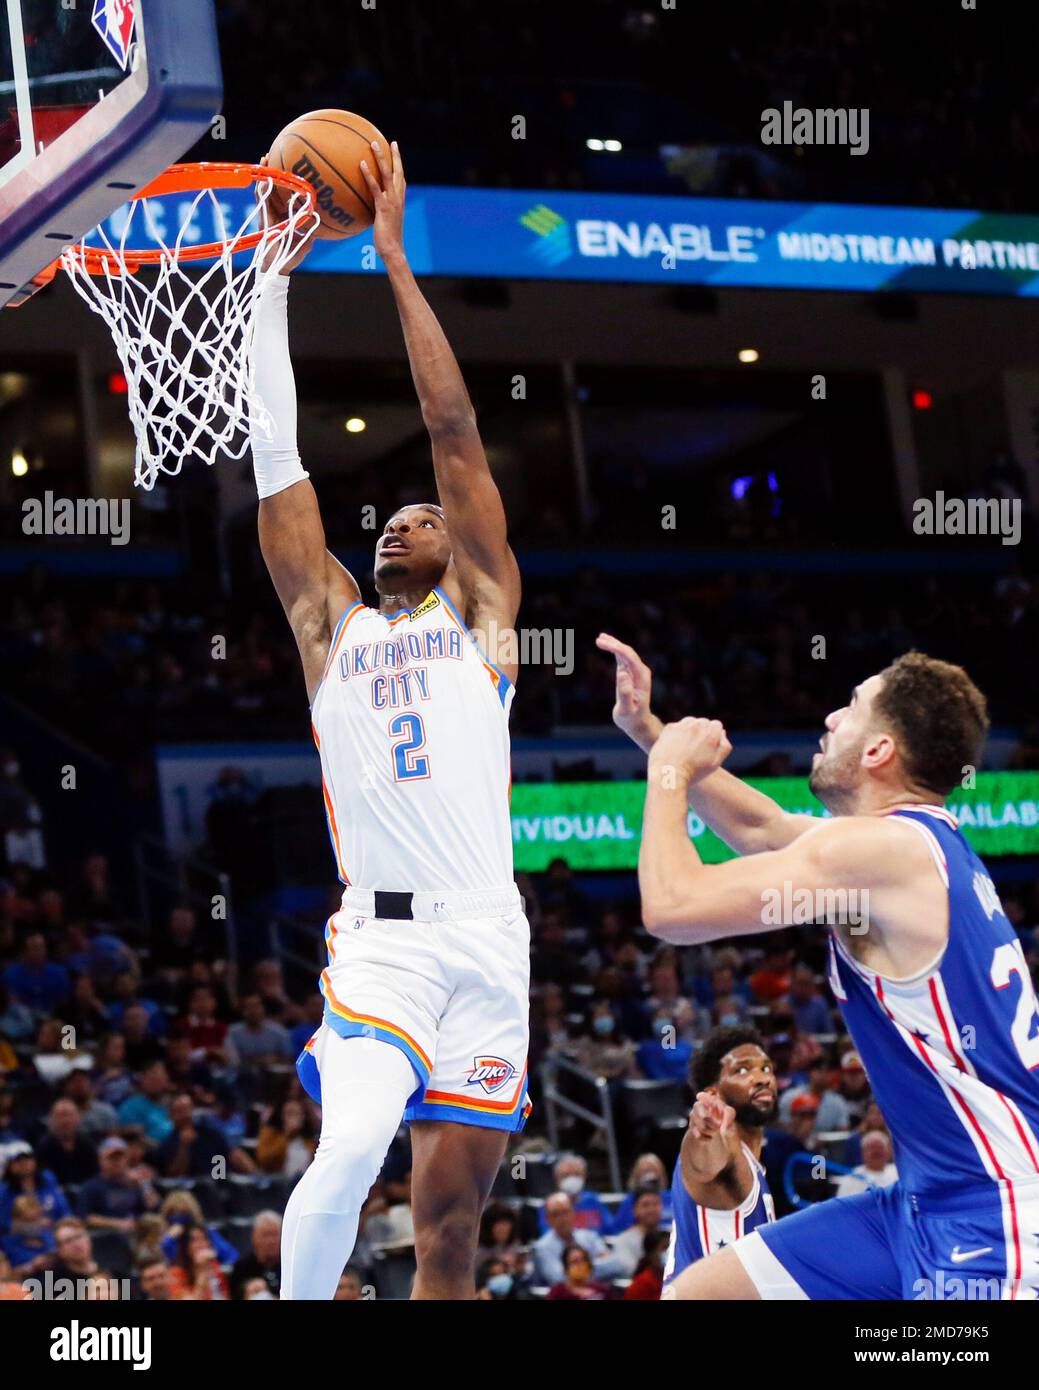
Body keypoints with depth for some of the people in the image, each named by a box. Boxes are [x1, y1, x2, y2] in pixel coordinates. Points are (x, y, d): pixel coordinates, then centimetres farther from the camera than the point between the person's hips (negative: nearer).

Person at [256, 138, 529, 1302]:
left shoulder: (479, 613, 15)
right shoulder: (332, 625, 18)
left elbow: (454, 433, 8)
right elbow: (275, 457, 14)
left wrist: (394, 258, 6)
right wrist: (275, 271, 12)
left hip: (486, 938, 0)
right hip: (380, 934, 0)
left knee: (450, 1228, 2)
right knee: (353, 1146, -26)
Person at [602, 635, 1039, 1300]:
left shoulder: (883, 847, -16)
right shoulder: (921, 840, 13)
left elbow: (671, 906, -16)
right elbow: (761, 828, 30)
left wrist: (670, 773, 0)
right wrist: (648, 728, 28)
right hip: (932, 1198, 10)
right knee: (698, 1292, 11)